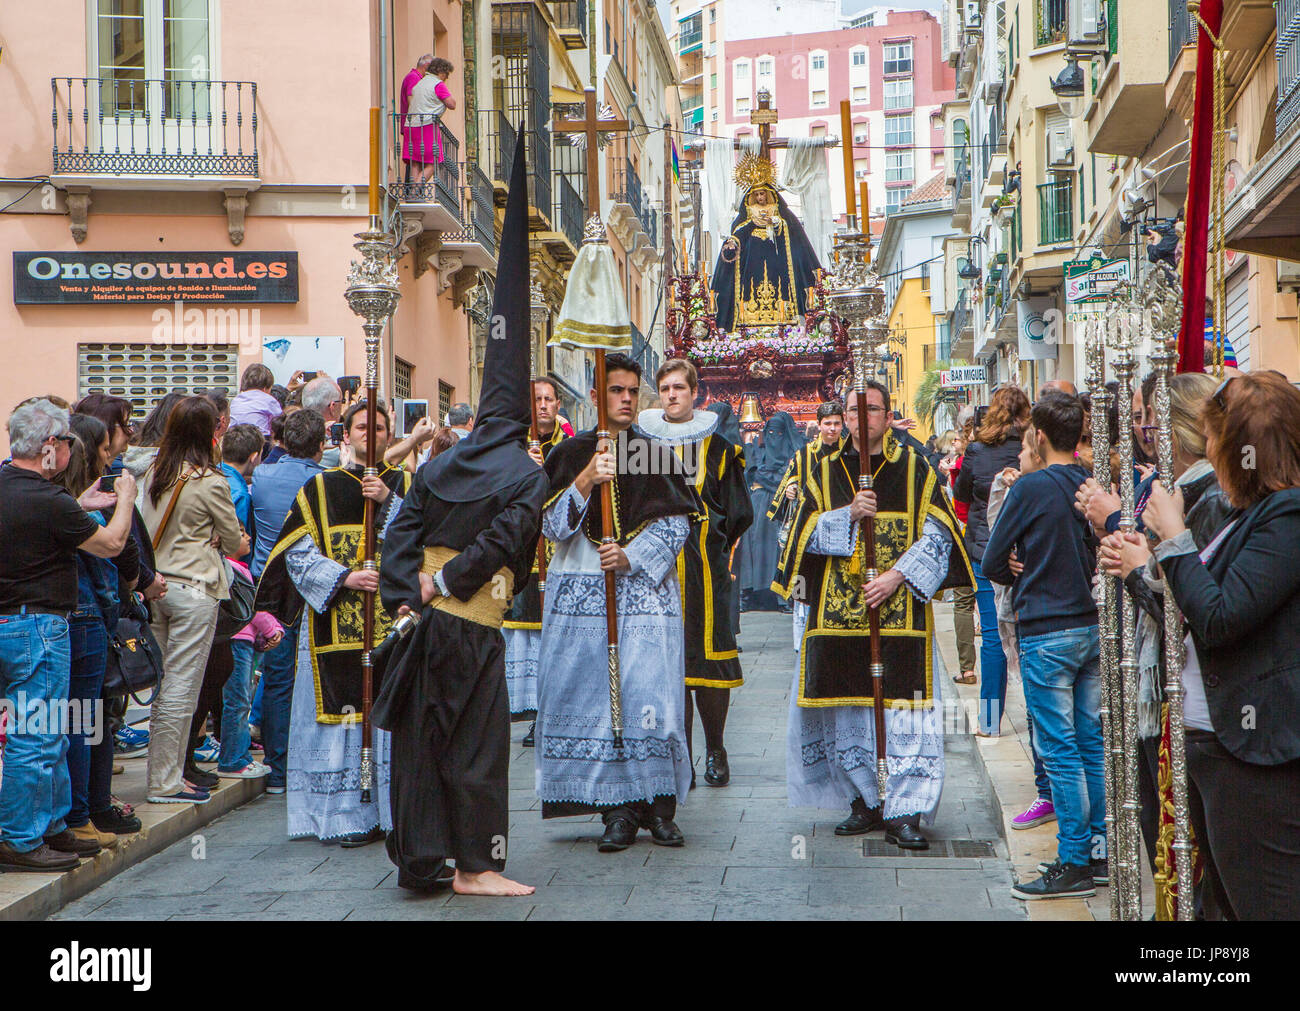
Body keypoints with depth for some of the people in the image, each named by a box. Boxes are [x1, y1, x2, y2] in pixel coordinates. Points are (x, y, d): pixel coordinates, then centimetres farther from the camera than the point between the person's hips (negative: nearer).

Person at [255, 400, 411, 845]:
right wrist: (344, 578, -10)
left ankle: (391, 812, 4)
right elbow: (297, 551, 2)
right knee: (343, 715, -3)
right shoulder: (320, 489, 8)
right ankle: (351, 817, 3)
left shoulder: (404, 486, 12)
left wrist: (388, 501, -13)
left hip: (393, 622, 1)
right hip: (336, 623, -1)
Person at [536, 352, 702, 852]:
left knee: (651, 694, -8)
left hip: (645, 592, 0)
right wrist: (585, 481, -16)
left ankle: (659, 807, 0)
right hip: (582, 597, 0)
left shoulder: (658, 455, 9)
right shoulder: (571, 454, 8)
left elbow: (675, 525, 4)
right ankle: (618, 810, 2)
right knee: (596, 696, -4)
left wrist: (630, 557, -11)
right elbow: (552, 524, -1)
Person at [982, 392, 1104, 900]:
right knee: (1093, 743, 12)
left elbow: (992, 563, -6)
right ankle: (1101, 852, 18)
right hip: (1094, 626, 6)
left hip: (1046, 633, -6)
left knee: (1059, 750, -2)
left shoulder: (1030, 488, -13)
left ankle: (1074, 863, 1)